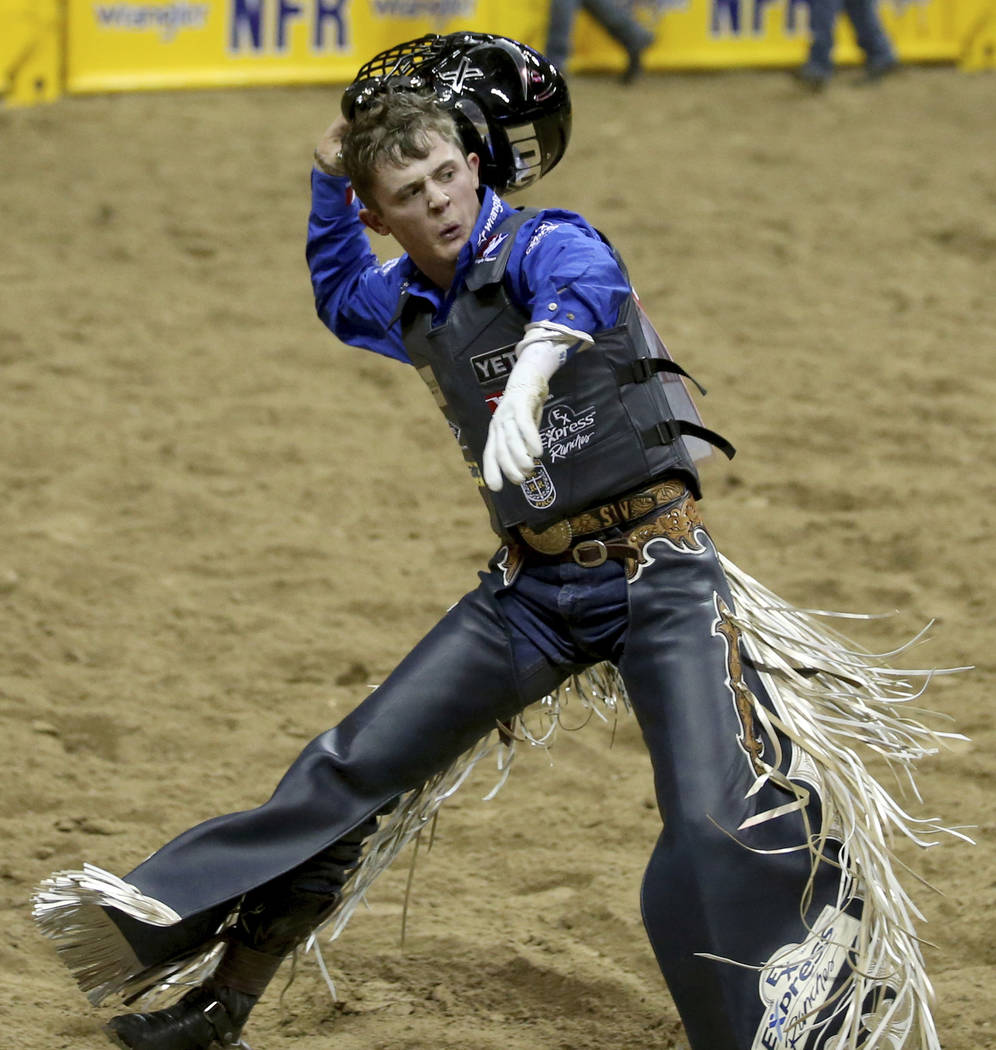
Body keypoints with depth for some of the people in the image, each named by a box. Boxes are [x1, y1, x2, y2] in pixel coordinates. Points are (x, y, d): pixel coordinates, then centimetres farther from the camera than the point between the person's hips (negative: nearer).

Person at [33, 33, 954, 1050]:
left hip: (654, 574, -7)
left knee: (724, 827, -22)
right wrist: (330, 179, 19)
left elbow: (586, 282, -37)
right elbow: (340, 297, 36)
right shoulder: (409, 306, 11)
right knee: (356, 765, 5)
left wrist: (533, 369, -58)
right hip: (529, 586, 7)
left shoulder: (540, 243, -11)